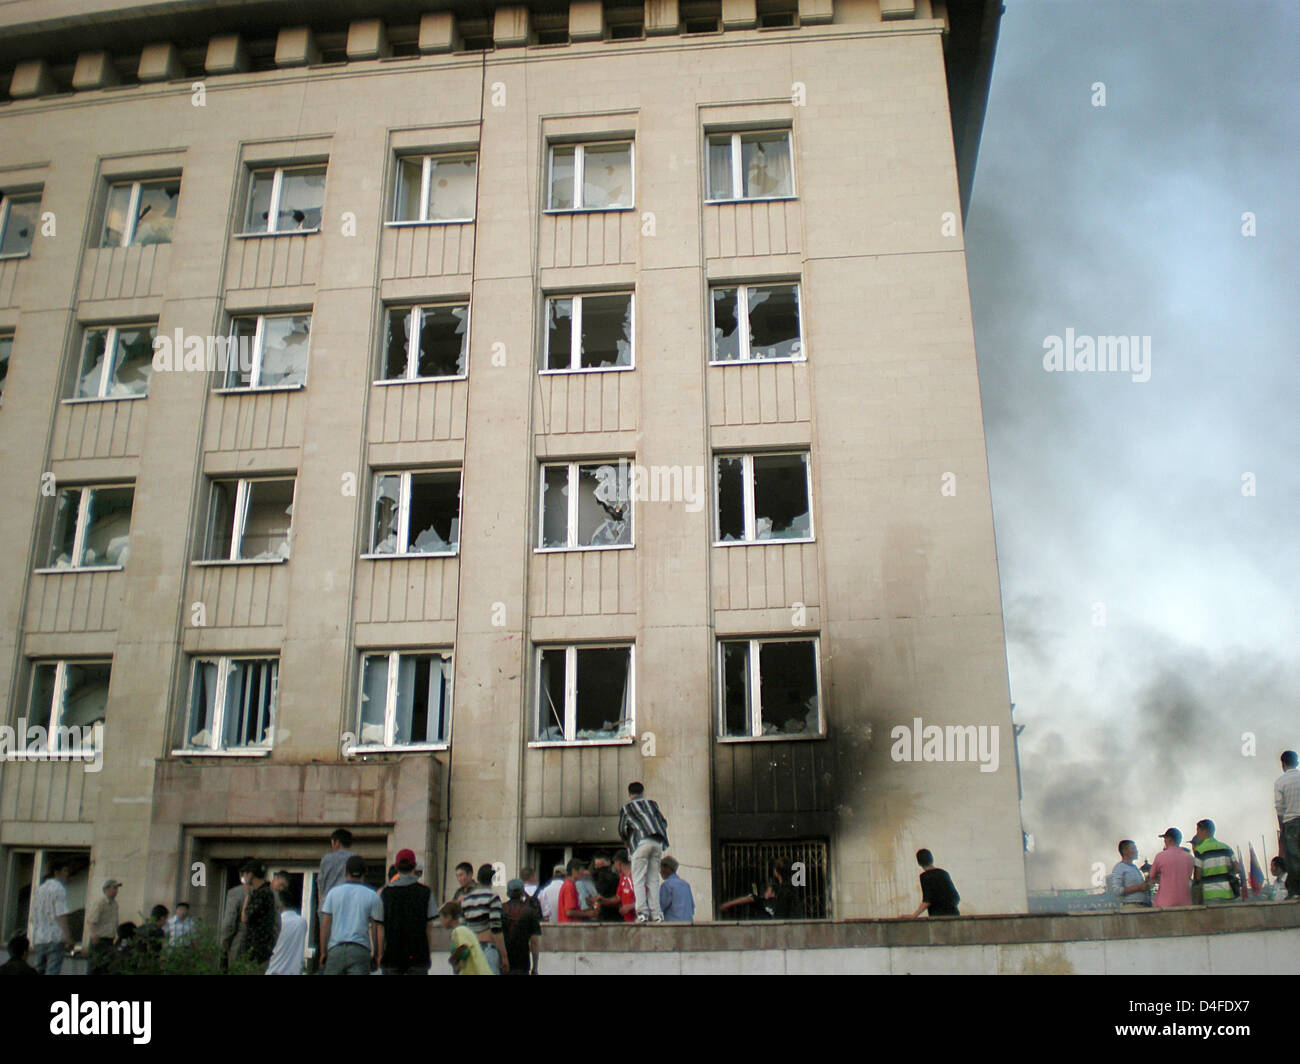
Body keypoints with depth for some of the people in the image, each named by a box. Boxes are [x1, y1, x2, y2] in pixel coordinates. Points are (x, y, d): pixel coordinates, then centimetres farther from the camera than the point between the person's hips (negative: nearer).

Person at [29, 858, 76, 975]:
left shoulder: (38, 889, 17)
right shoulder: (59, 888, -7)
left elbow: (33, 918, 22)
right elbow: (61, 915, -15)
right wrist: (68, 938, -15)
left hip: (38, 940, 7)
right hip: (55, 939, -7)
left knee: (39, 971, 12)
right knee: (52, 972, -8)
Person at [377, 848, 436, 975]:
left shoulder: (385, 892, 0)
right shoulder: (425, 892, -1)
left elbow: (381, 927, 0)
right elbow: (429, 926, 0)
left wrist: (380, 954, 7)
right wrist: (429, 952, 8)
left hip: (391, 954, 1)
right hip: (418, 954, -1)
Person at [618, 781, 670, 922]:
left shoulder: (626, 807, 12)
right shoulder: (652, 803, 22)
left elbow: (622, 830, 7)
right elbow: (664, 823, 18)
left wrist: (628, 843, 23)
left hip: (641, 843, -4)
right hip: (658, 843, 4)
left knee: (638, 880, -3)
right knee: (653, 879, 8)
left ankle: (642, 912, -17)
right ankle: (656, 913, 0)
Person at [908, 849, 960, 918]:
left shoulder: (925, 876, -7)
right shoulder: (944, 873, 13)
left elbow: (927, 901, -15)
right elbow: (957, 897, 16)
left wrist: (914, 915, -15)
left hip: (939, 915, -6)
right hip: (954, 913, 6)